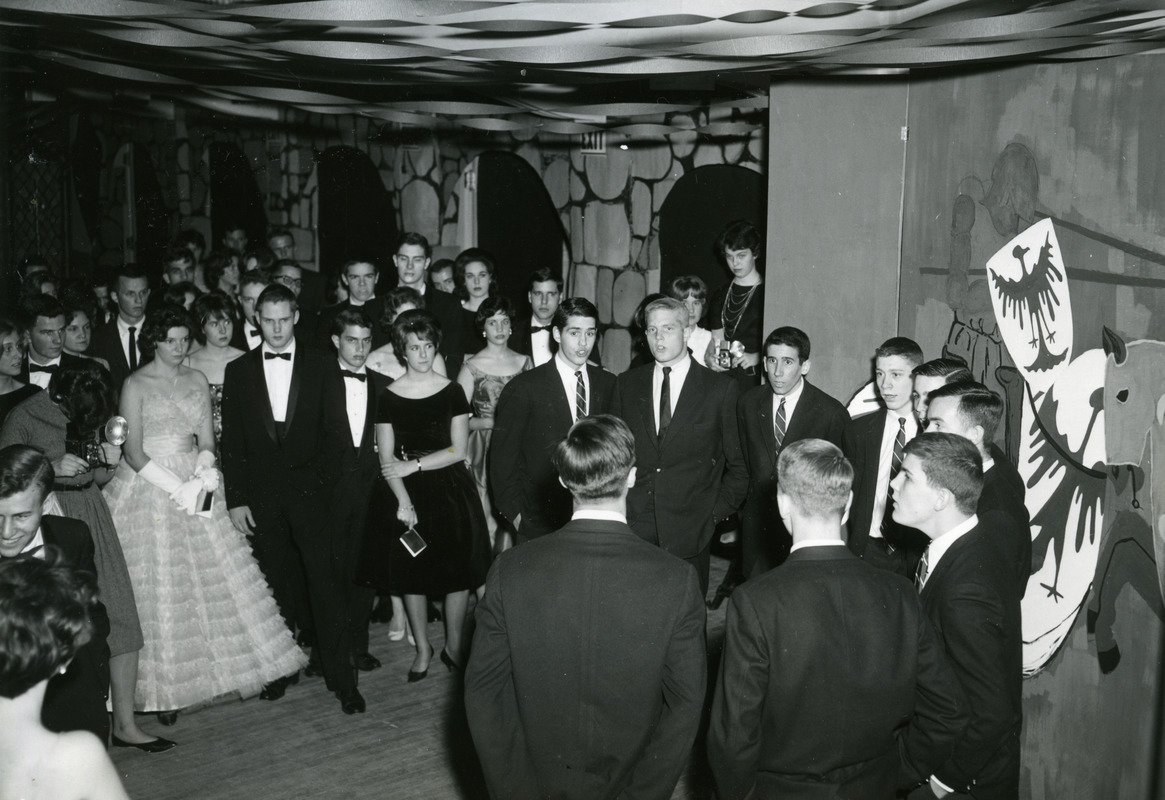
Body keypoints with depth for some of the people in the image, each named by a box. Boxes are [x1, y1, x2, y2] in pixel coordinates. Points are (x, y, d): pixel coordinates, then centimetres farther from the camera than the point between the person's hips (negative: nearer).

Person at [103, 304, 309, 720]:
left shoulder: (197, 380, 8)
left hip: (195, 486, 4)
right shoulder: (136, 385, -5)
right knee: (157, 587, -1)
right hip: (148, 486, -4)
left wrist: (201, 477, -12)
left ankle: (212, 669, 16)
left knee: (209, 579, 4)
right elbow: (133, 453, -10)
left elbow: (206, 441, 7)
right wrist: (178, 488, -17)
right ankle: (161, 684, 9)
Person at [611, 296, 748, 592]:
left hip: (689, 533, -2)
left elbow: (738, 464, 7)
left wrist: (718, 511, 1)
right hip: (633, 528, 2)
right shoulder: (626, 384, 11)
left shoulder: (720, 388, 2)